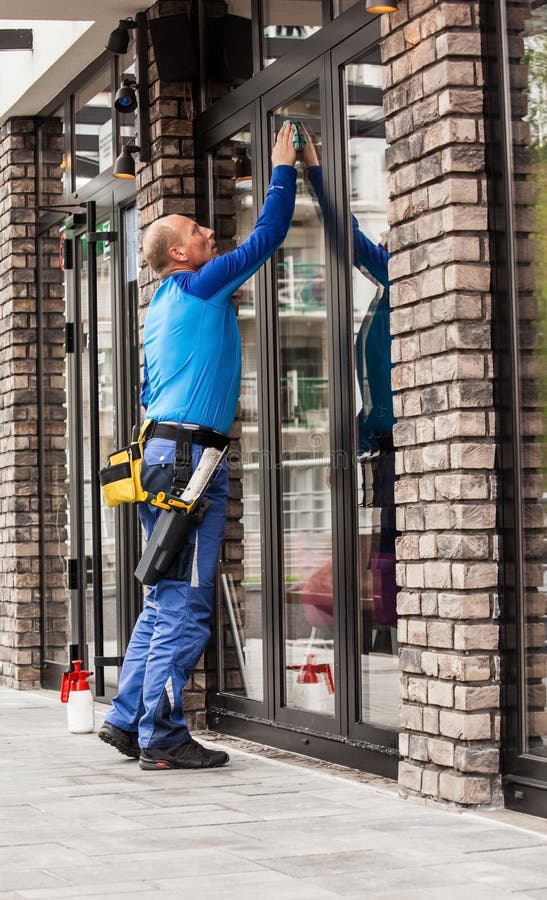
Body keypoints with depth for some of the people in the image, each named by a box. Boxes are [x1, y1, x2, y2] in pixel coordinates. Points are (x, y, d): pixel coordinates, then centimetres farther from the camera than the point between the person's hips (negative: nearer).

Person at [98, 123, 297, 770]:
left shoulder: (164, 305, 22)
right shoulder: (199, 286, -4)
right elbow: (266, 237, -3)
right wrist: (282, 169, 7)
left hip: (163, 452, 10)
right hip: (189, 455, -10)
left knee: (167, 600, 13)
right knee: (184, 603, -9)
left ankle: (128, 718, 14)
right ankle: (162, 736, -8)